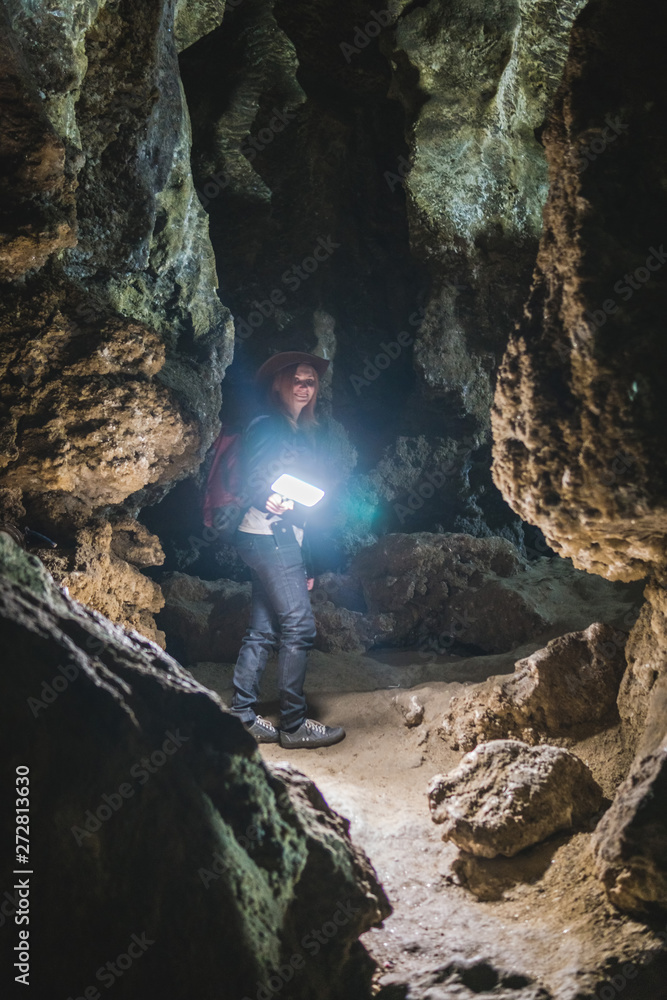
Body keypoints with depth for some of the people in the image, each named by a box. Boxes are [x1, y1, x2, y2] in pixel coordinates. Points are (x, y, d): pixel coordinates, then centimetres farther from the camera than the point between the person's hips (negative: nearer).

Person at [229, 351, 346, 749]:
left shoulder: (301, 435, 22)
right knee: (299, 625, -8)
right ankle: (294, 724, -1)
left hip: (285, 538, 9)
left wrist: (305, 563, 19)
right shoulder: (266, 427, -3)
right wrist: (269, 501, -34)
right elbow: (250, 479, -11)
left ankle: (242, 717, 12)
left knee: (263, 631, 7)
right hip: (268, 535, -9)